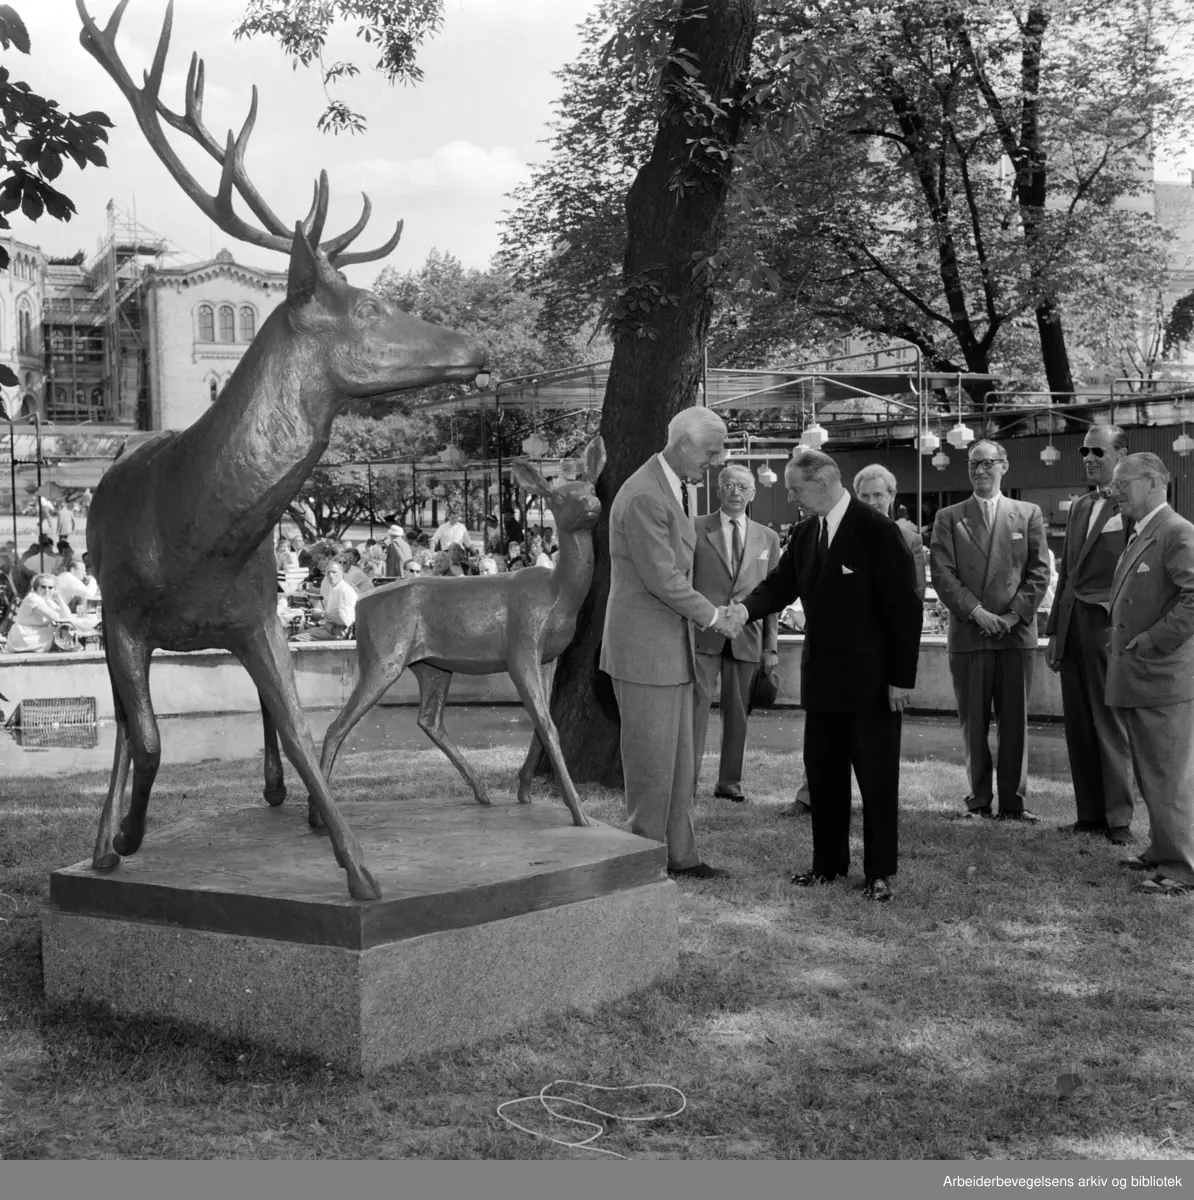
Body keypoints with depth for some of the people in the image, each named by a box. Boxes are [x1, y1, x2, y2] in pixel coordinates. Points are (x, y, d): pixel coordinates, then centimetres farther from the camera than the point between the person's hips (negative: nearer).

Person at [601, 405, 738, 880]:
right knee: (651, 760, 0)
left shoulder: (670, 489, 12)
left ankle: (681, 855, 21)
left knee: (678, 759, 14)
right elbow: (662, 580, -21)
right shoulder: (643, 497, -20)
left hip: (670, 648, 10)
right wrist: (714, 617, -9)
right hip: (643, 649, -10)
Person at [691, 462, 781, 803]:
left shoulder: (768, 538, 12)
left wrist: (771, 646, 7)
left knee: (737, 712, 8)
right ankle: (686, 780, -6)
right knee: (696, 703, -8)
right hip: (703, 634, -3)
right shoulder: (696, 529, 3)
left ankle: (729, 781, 18)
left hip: (747, 638, 3)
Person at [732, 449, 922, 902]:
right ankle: (828, 862, 25)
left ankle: (880, 872, 14)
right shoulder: (806, 534, 8)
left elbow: (904, 607, -14)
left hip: (871, 683, -7)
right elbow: (780, 583, 8)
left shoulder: (878, 532, -14)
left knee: (877, 780, 3)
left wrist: (902, 678, -15)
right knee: (822, 776, 12)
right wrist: (746, 608, -15)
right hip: (822, 679, 7)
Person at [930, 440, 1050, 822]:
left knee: (1015, 722, 2)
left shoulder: (1028, 514, 11)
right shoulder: (948, 518, 9)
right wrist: (976, 611, -11)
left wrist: (1013, 616, -7)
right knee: (973, 723, 2)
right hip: (967, 634, 0)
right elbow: (942, 573, 0)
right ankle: (979, 800, 10)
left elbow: (1039, 572, 5)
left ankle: (1012, 801, 9)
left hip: (1017, 633, 0)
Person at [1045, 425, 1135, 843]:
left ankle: (1119, 820, 5)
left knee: (1111, 727, -2)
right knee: (1079, 727, 10)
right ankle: (1090, 814, 17)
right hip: (1072, 629, 7)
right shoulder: (1079, 507, 18)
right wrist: (1054, 631, 17)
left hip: (1109, 629, -7)